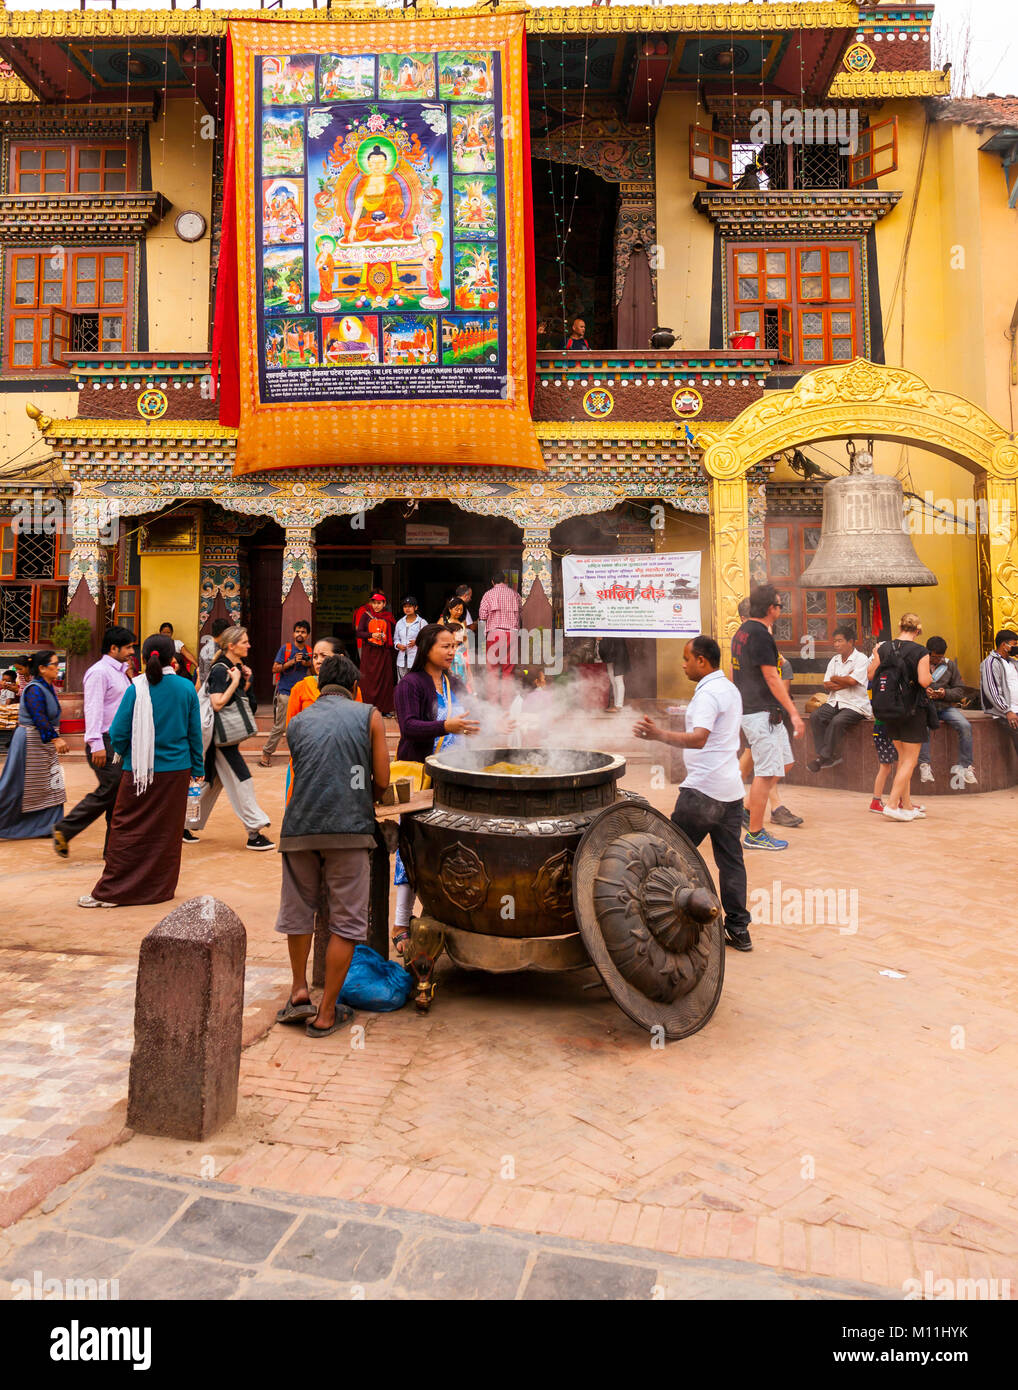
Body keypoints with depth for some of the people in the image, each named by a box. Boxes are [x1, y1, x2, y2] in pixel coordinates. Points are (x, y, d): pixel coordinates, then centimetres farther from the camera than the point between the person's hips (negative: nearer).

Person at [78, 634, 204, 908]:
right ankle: (161, 887, 21)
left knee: (127, 829, 6)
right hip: (176, 770, 2)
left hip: (140, 772, -2)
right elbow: (195, 732, 4)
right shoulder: (187, 688, -3)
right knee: (168, 831, 12)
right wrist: (197, 768, 14)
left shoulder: (136, 690, -10)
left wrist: (122, 751, 15)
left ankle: (112, 892, 11)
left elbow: (117, 735, -7)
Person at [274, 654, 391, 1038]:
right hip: (348, 829, -3)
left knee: (298, 910, 22)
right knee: (346, 921, 7)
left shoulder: (297, 722, 16)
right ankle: (326, 1013, 12)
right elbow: (382, 781, 5)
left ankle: (299, 991, 21)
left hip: (299, 827, 3)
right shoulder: (369, 716, 8)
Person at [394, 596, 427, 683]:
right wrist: (398, 645, 0)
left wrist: (417, 642, -17)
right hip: (402, 659, 5)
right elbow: (396, 639, 21)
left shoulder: (422, 622, -1)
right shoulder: (400, 623, 15)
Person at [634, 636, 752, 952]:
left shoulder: (708, 693, -14)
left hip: (703, 790, -9)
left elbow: (698, 738, -29)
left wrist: (659, 735, -39)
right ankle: (738, 929, 12)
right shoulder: (730, 689, 16)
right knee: (731, 859, 9)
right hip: (731, 789, 9)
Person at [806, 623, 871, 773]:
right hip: (835, 703, 7)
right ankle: (830, 757, -16)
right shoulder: (834, 660, 16)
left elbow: (852, 681, -19)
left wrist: (835, 679, -1)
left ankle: (825, 757, -18)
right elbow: (826, 685, 8)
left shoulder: (861, 659, -6)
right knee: (815, 716, -18)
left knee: (837, 721, -32)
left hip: (855, 705, -7)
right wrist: (844, 681, -8)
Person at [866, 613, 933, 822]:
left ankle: (907, 805, 20)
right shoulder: (921, 652, -11)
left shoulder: (883, 648, 1)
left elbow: (871, 674, 4)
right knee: (910, 760, 2)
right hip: (912, 710, -5)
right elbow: (924, 681, -19)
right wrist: (929, 674, 3)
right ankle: (892, 804, -6)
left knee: (903, 757, 16)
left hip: (888, 710, 5)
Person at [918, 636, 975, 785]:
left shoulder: (950, 665, 11)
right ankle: (924, 765, -28)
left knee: (965, 726, -22)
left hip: (946, 707, 3)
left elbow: (960, 690, 10)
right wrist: (923, 692, -19)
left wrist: (945, 693, -11)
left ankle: (965, 766, -15)